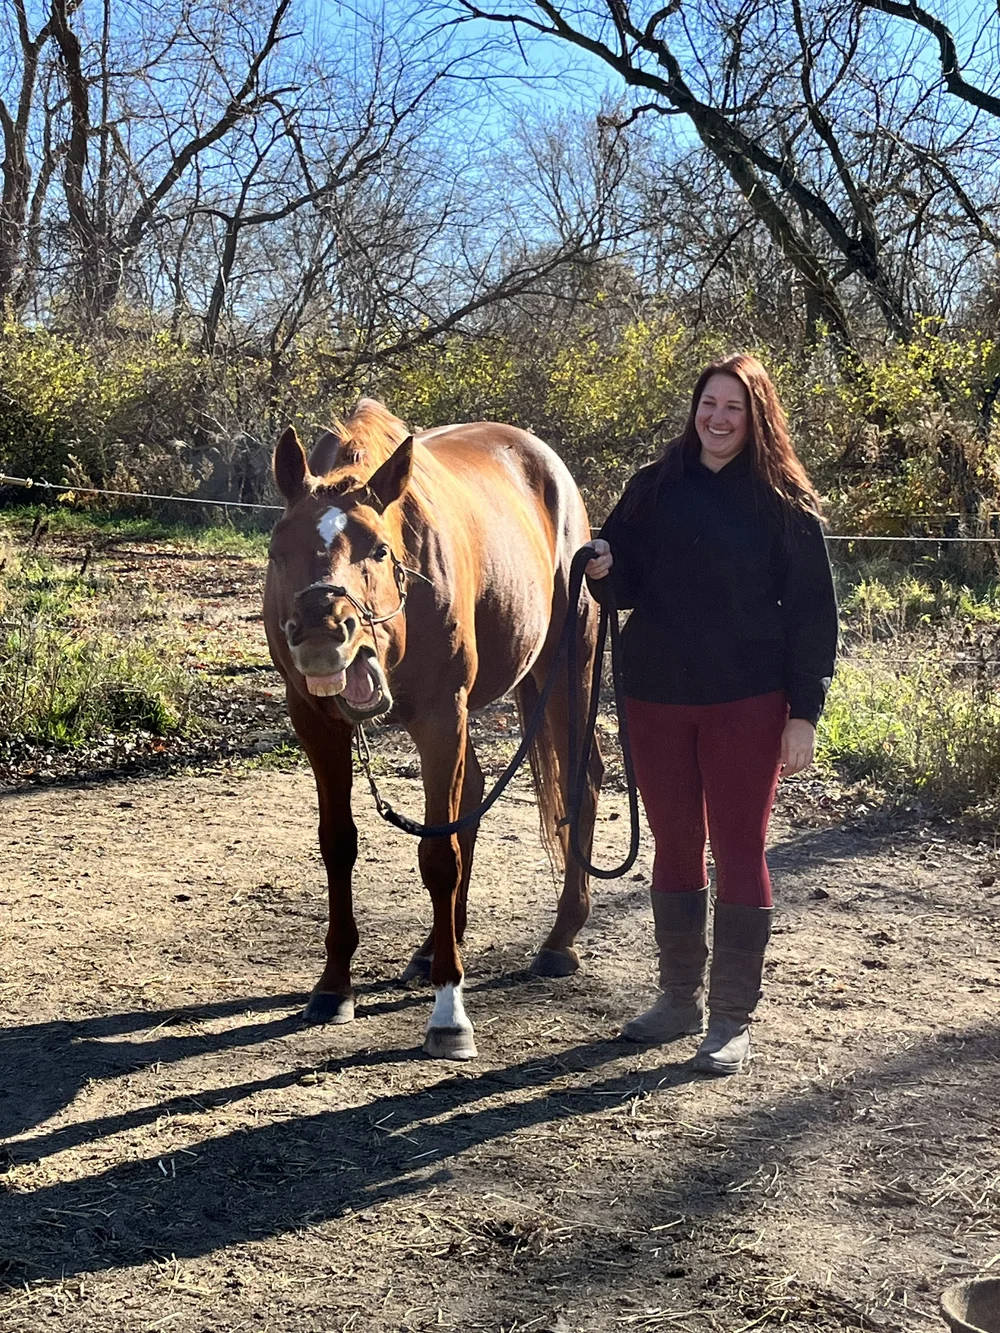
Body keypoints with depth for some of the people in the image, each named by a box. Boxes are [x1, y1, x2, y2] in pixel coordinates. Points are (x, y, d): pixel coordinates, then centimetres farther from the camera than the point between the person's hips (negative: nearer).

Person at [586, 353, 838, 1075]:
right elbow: (627, 583, 13)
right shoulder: (654, 488, 6)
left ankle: (733, 1018, 10)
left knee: (739, 851, 0)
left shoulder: (784, 502, -3)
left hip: (748, 703, -4)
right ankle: (680, 997, 27)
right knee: (674, 846, 12)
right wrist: (604, 569, -11)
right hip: (657, 697, 4)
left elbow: (812, 612, -3)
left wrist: (805, 712, -9)